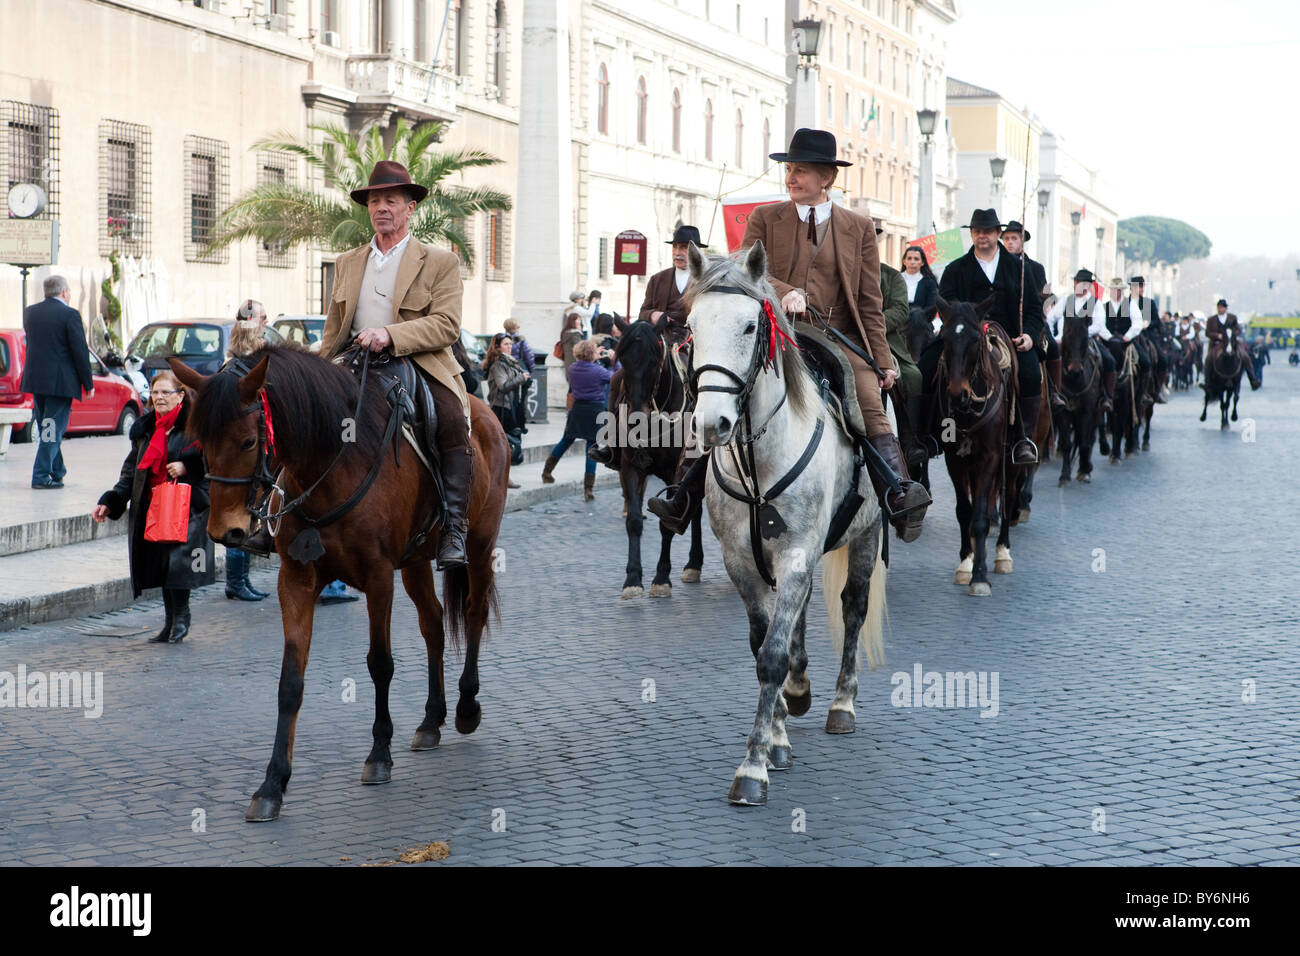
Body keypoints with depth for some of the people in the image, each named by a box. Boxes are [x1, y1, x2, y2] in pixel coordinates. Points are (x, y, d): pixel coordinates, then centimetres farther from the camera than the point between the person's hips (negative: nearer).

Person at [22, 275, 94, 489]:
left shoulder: (30, 312, 7)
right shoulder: (69, 314, -12)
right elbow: (80, 352, -12)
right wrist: (88, 385, -5)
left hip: (35, 380, 7)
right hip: (61, 382, -6)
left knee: (46, 428, 18)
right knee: (53, 429, -1)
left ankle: (57, 470, 31)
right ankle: (41, 476, -4)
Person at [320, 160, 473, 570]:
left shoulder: (441, 263, 5)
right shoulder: (347, 263, 19)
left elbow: (446, 325, -9)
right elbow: (333, 332, 24)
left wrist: (389, 335, -22)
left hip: (421, 368, -4)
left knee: (453, 423, -31)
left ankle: (453, 529, -25)